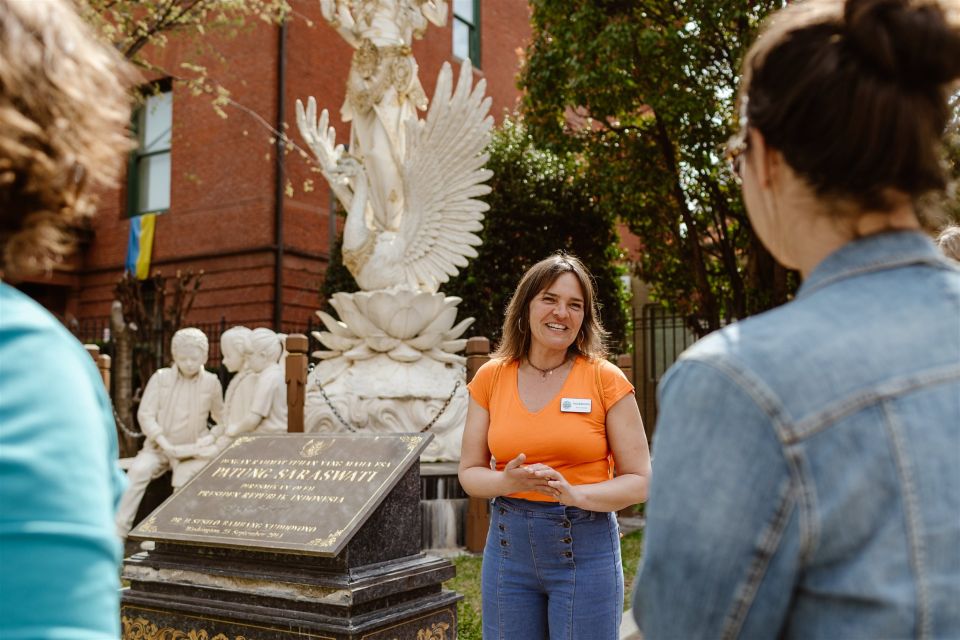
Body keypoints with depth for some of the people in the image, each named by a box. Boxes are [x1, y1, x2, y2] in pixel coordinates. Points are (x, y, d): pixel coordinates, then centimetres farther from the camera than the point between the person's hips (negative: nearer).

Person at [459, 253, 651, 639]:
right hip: (508, 546, 3)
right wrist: (507, 482, -16)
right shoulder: (491, 377, 1)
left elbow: (639, 480, -6)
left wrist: (574, 493, -22)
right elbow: (470, 472, 5)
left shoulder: (605, 379, -6)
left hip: (585, 550, -2)